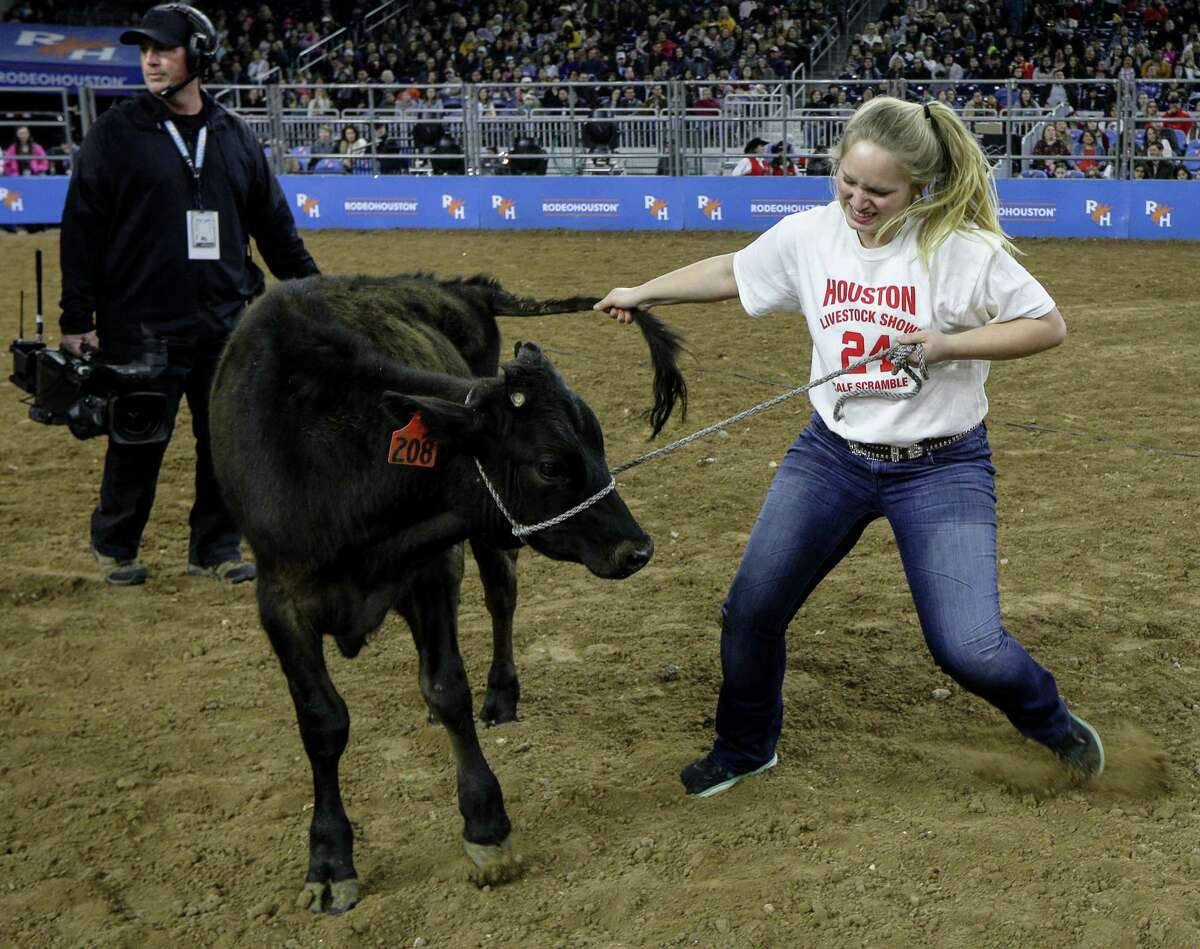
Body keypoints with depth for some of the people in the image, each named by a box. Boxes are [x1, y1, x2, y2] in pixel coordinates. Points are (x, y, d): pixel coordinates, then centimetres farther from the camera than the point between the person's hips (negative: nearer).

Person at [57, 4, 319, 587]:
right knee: (138, 441, 4)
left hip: (227, 320, 4)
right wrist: (77, 319, -7)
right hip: (143, 324, -3)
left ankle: (215, 549, 22)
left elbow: (274, 226, 16)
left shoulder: (234, 135, 9)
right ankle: (114, 545, 24)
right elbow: (81, 229, -3)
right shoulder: (117, 132, -2)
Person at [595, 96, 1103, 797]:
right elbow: (731, 272, 13)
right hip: (831, 455, 4)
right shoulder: (811, 234, -4)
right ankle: (745, 748, 31)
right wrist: (641, 294, 20)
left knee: (968, 649, -14)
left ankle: (1053, 726, 21)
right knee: (749, 614, 3)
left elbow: (1049, 325, -10)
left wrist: (948, 344, -22)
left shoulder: (962, 249, -17)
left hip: (942, 468, -4)